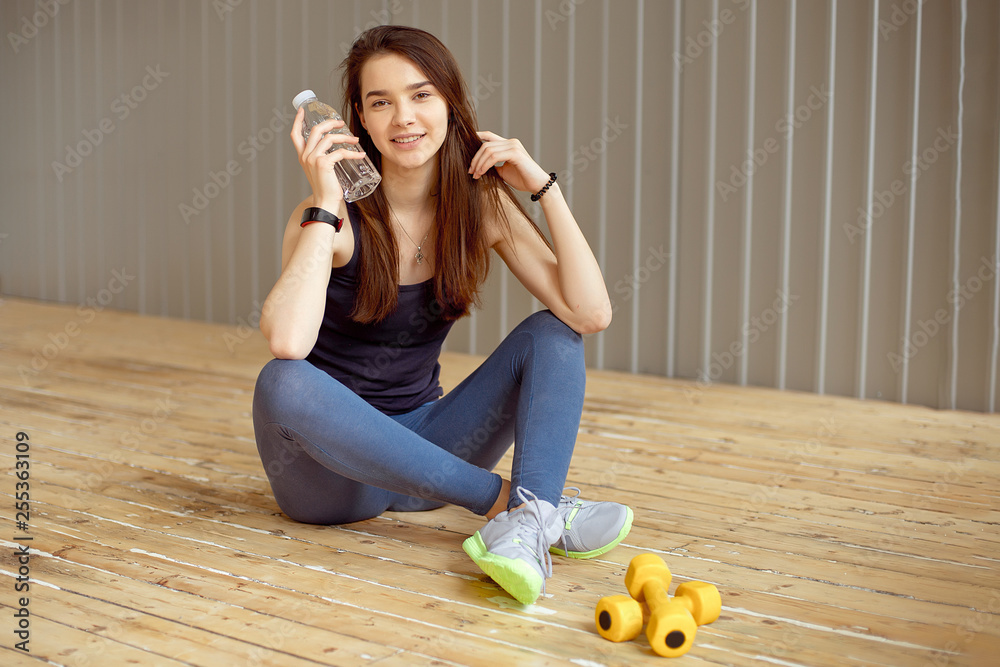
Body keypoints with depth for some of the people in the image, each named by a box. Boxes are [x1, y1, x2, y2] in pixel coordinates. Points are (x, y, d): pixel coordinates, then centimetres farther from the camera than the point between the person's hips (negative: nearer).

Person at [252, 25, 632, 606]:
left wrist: (543, 186, -16)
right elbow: (287, 342, -35)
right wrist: (324, 206, -29)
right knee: (283, 384, -35)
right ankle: (505, 498, -30)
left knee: (551, 333, -12)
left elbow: (592, 314, -15)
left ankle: (527, 526, -37)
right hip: (330, 466, -3)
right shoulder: (335, 216, -15)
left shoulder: (482, 204, -3)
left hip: (421, 451, 4)